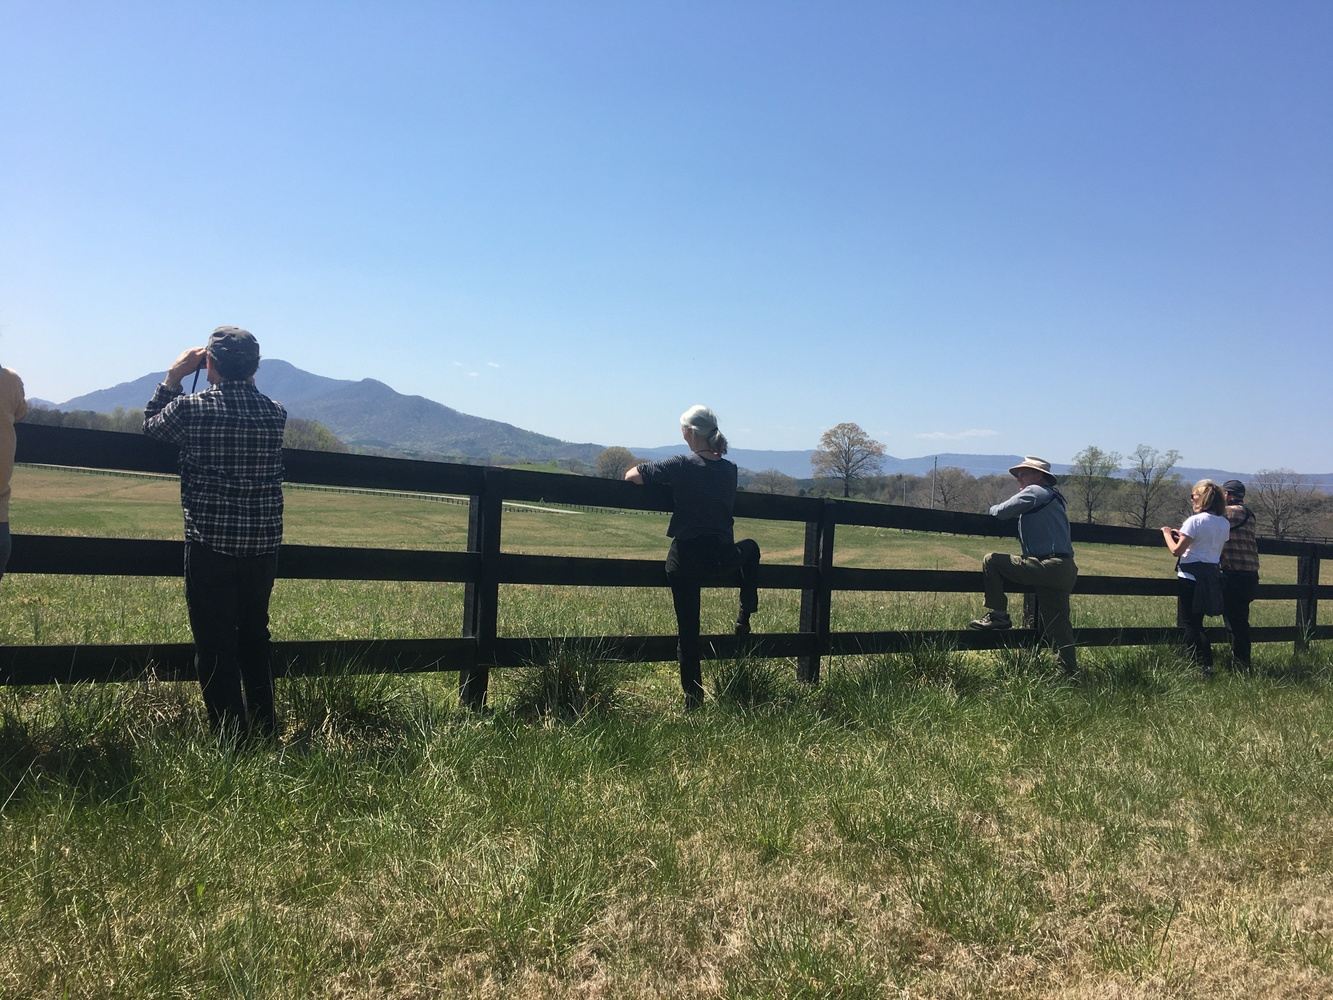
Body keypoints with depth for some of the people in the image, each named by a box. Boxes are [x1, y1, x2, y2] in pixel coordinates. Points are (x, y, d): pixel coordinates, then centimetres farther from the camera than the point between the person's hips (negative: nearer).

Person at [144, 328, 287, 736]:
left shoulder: (190, 408, -9)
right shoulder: (275, 413, 0)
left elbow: (151, 426, 11)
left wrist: (173, 378, 15)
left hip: (210, 544, -4)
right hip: (263, 546, 4)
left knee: (215, 645, 4)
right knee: (254, 637, 17)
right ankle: (264, 731, 24)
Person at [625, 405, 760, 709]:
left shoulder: (681, 466, -10)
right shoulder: (729, 470, 4)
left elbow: (631, 475, -7)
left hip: (685, 559, -3)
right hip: (723, 560, 3)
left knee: (688, 631, 8)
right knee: (750, 548, 37)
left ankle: (693, 698, 12)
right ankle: (745, 615, 31)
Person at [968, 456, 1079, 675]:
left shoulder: (1035, 491, -3)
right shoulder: (1053, 497, 26)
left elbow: (1001, 512, -10)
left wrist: (992, 509, 10)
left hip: (1047, 565, -10)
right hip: (1065, 571, 10)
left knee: (991, 561, -9)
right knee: (1057, 625, 11)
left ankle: (997, 615, -6)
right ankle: (1071, 672, 13)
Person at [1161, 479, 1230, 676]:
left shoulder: (1195, 521, -15)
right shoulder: (1225, 524, 8)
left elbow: (1176, 551, -16)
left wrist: (1167, 533, 1)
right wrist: (1184, 535, 20)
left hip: (1191, 576, -8)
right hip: (1212, 576, 8)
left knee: (1187, 623, 1)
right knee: (1196, 623, 17)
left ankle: (1201, 666, -3)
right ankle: (1207, 664, 14)